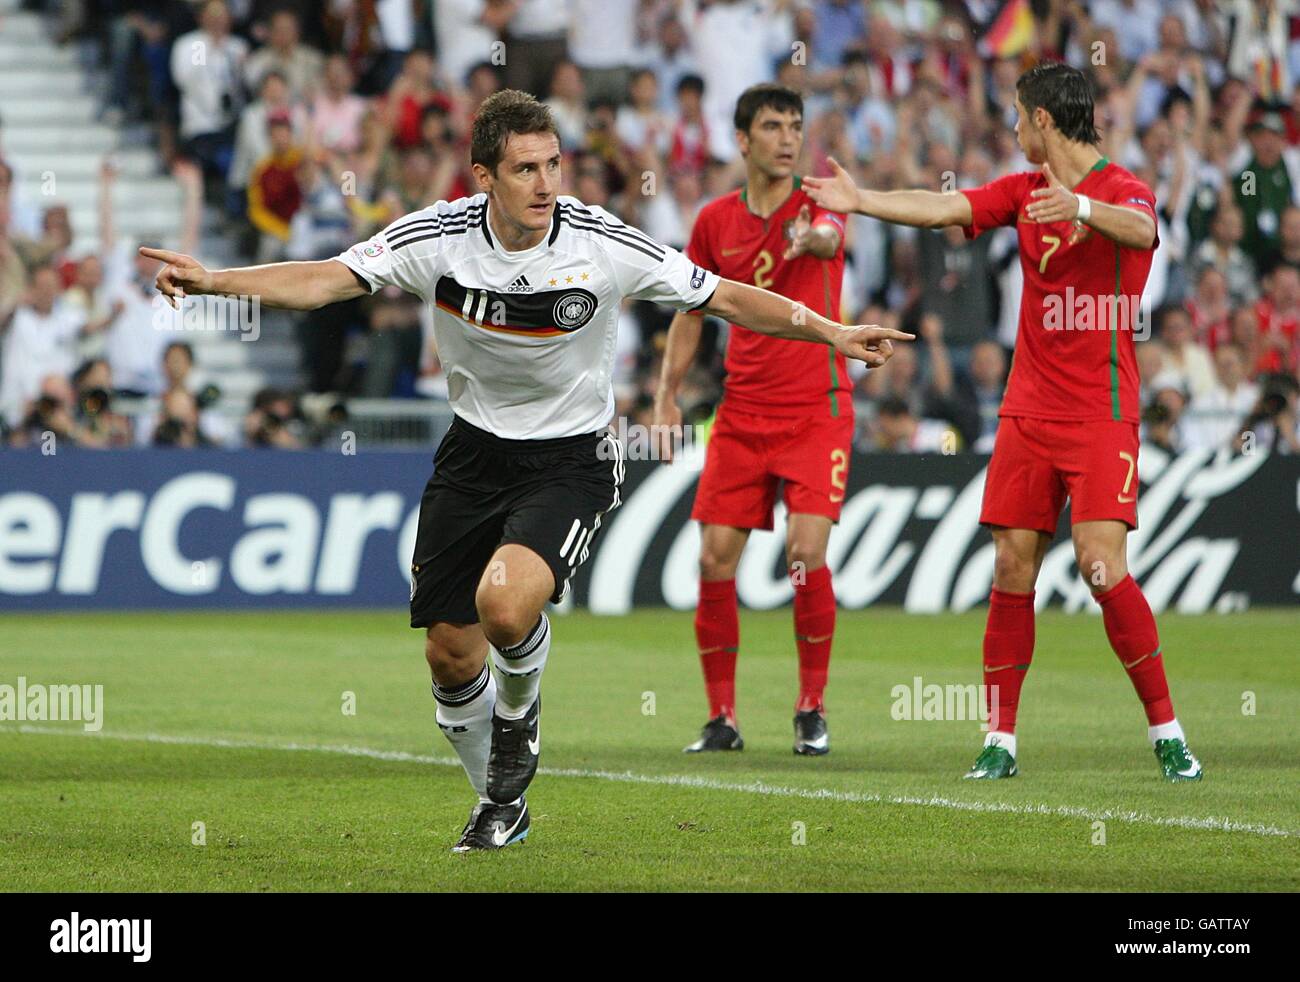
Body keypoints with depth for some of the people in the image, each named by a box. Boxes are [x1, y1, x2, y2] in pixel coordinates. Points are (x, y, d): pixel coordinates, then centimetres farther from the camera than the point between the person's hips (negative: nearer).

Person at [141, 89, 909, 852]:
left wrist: (833, 333, -10)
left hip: (572, 460, -3)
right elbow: (326, 280, -16)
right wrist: (213, 280, -30)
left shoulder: (606, 245, -17)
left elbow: (725, 298, -7)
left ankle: (519, 712, 6)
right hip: (476, 449, 3)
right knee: (450, 653, 4)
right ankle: (500, 805, 31)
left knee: (505, 603, -30)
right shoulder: (437, 237, -14)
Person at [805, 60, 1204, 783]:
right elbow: (944, 209, 6)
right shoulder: (1023, 191, 13)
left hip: (1101, 413, -6)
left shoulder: (1124, 189, -8)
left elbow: (1141, 228, -30)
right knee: (1012, 568, 1)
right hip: (1028, 412, 6)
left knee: (1103, 566, -15)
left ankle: (1167, 733, -5)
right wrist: (859, 200, -3)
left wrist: (1082, 207, -49)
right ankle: (1001, 739, 7)